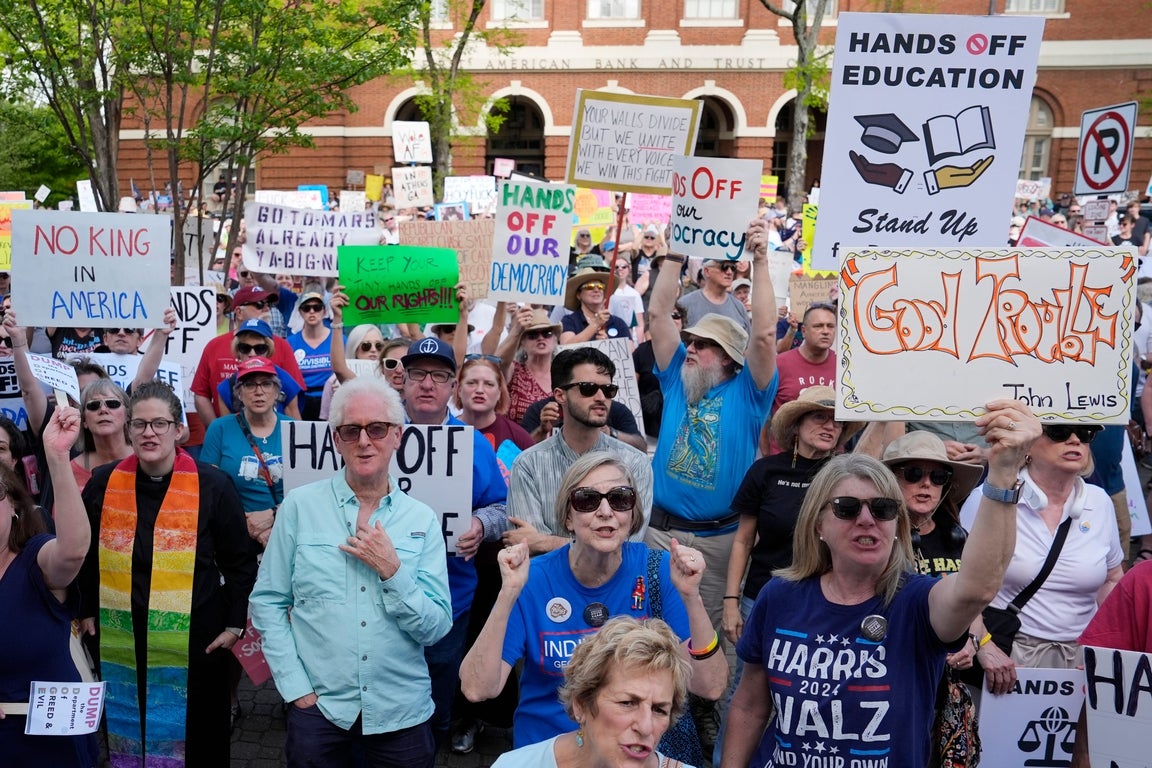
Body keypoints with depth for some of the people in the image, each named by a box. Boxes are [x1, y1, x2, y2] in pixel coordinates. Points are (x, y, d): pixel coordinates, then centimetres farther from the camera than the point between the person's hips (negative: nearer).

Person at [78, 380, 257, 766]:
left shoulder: (211, 485, -6)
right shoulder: (102, 483, 1)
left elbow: (239, 561, -1)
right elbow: (84, 555, 15)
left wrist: (235, 623, -3)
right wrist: (87, 610, 14)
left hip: (195, 639, -2)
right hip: (119, 637, 3)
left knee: (199, 734, 7)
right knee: (126, 731, 13)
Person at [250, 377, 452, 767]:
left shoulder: (422, 520, 0)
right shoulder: (300, 506, -2)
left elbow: (436, 628, -4)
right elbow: (268, 602, 0)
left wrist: (392, 570, -16)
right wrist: (296, 687, -6)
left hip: (402, 711, 1)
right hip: (318, 706, -1)